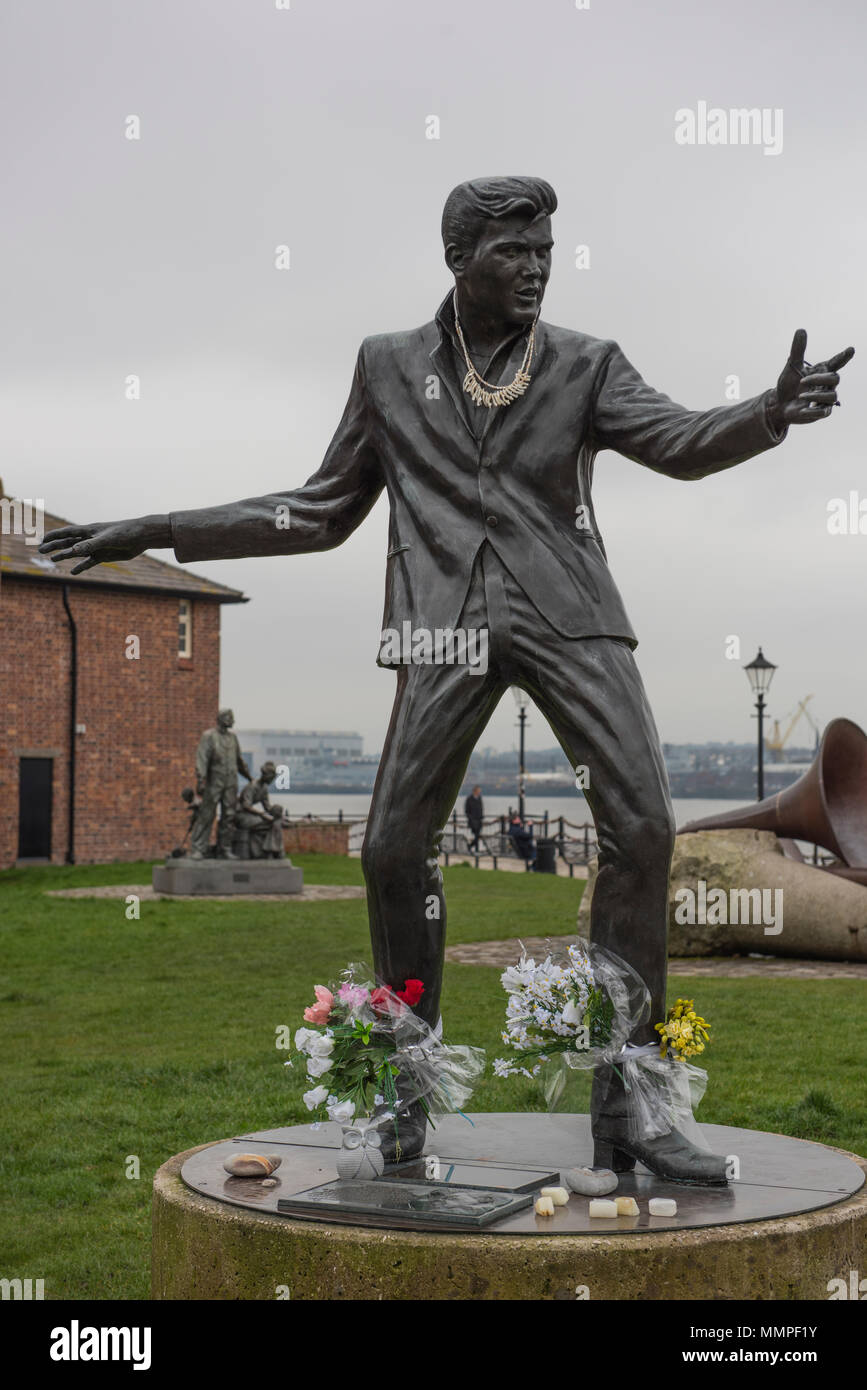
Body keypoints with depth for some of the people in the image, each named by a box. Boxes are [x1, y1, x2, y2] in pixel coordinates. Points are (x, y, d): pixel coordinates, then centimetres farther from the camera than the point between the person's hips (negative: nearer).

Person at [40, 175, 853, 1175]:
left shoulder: (585, 364, 11)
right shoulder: (389, 365, 14)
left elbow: (682, 445, -7)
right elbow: (323, 512, 18)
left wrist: (774, 410, -30)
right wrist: (156, 532, 14)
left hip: (568, 614, 0)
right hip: (450, 627, 0)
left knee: (641, 828, -15)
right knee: (395, 846, -8)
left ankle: (625, 1106, -6)